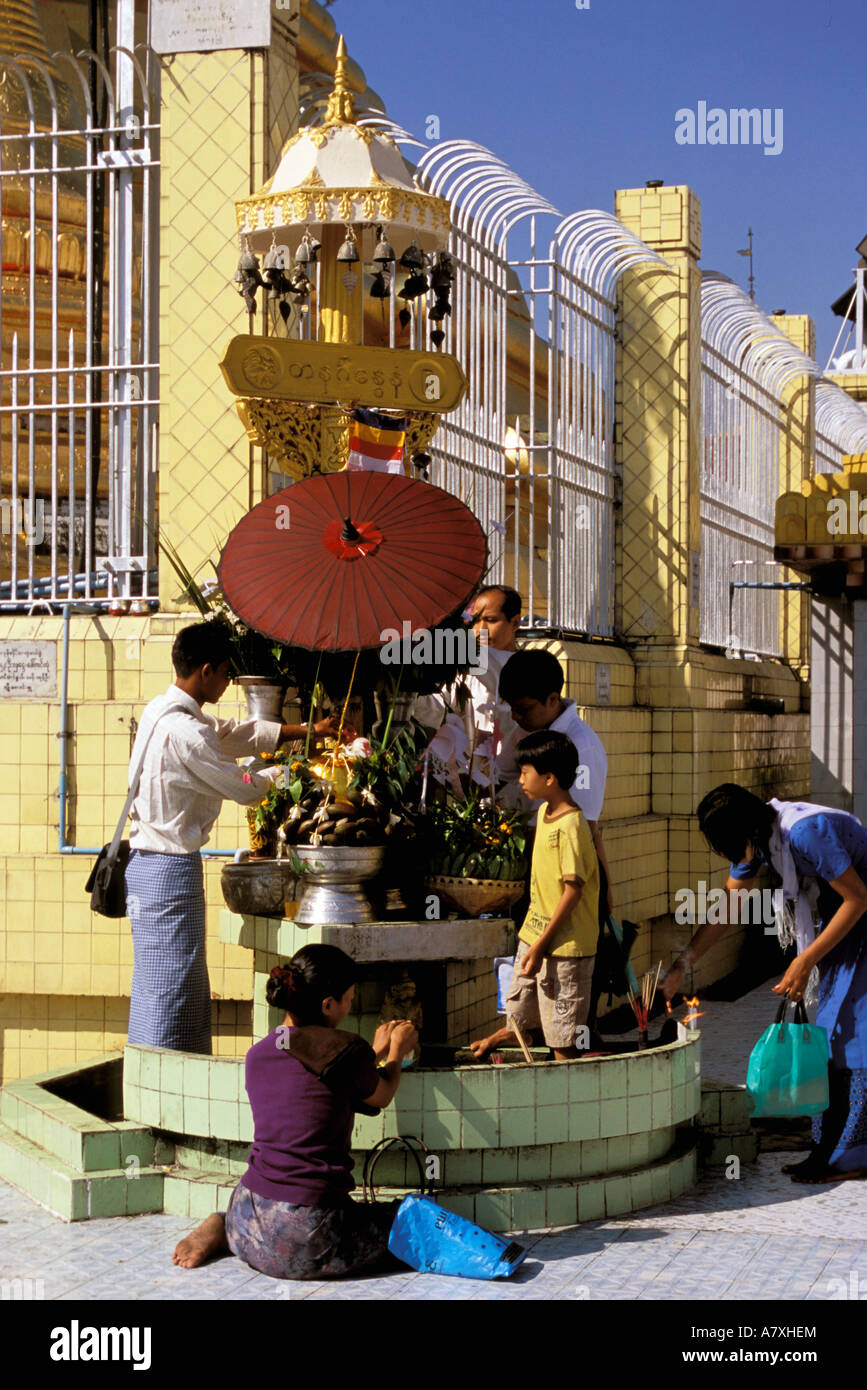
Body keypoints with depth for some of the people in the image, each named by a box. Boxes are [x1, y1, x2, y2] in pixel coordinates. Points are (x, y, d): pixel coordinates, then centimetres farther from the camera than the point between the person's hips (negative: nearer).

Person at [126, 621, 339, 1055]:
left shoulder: (163, 710, 10)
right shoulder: (184, 730, -21)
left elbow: (234, 732, 21)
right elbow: (243, 788, -10)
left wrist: (307, 730, 23)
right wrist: (284, 771, 10)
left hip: (148, 859, 10)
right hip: (170, 867, -10)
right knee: (169, 985, -4)